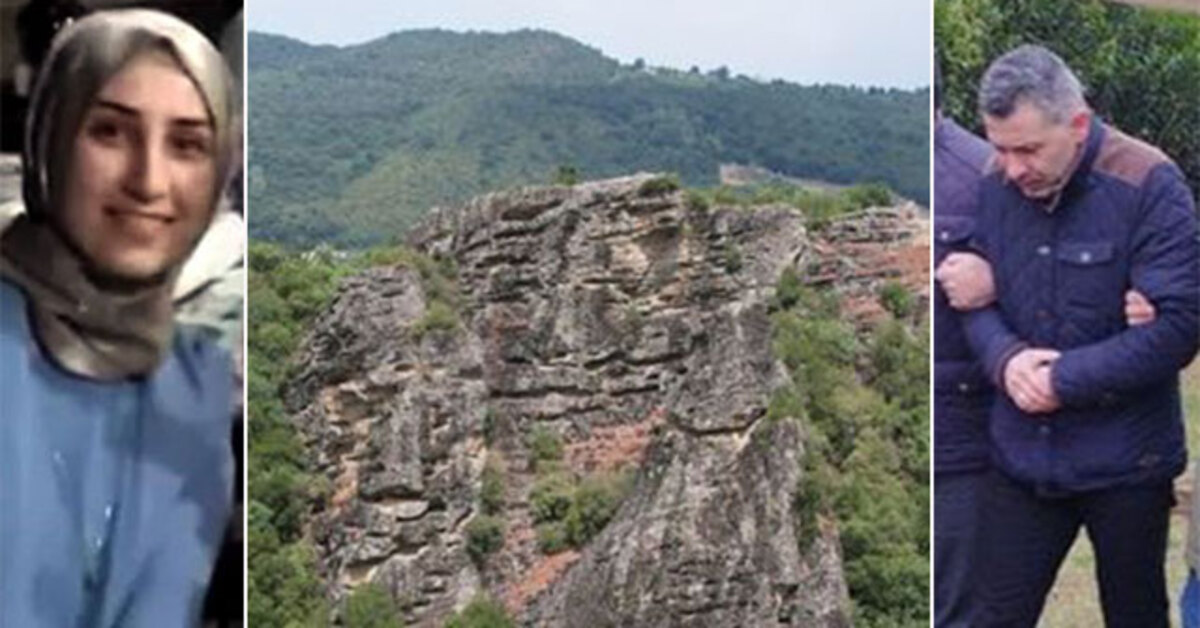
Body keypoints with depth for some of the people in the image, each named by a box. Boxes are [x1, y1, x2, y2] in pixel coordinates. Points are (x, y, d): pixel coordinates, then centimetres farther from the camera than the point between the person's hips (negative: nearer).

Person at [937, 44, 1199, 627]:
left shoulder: (1148, 185, -15)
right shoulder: (998, 187, -1)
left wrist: (1062, 380, -19)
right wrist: (1005, 357, -14)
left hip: (1125, 462, -3)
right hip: (1023, 452, 4)